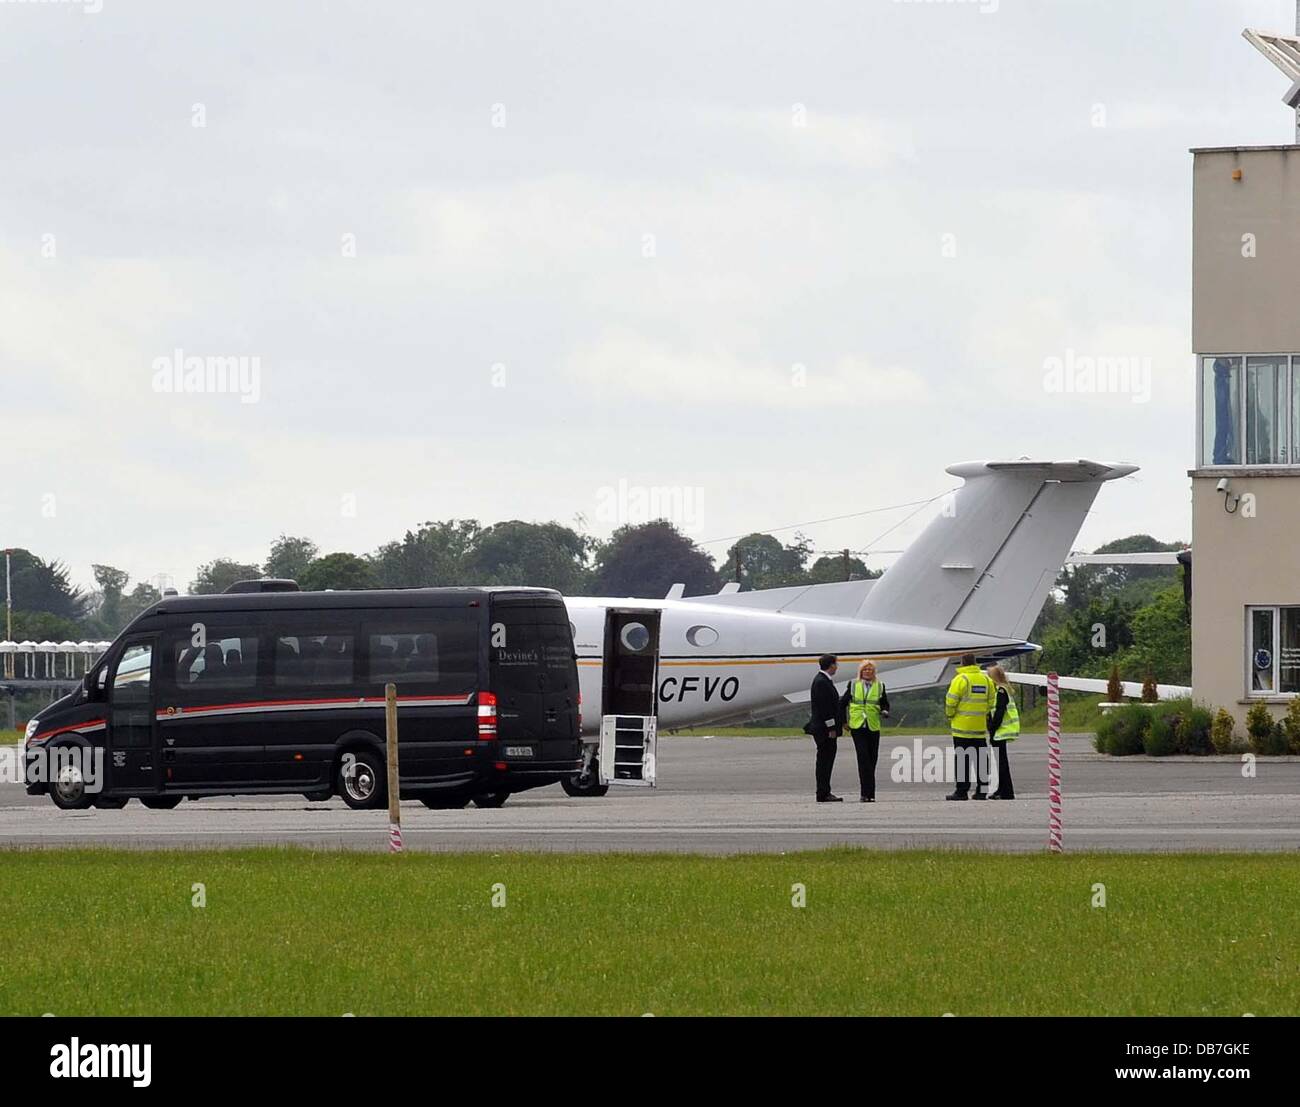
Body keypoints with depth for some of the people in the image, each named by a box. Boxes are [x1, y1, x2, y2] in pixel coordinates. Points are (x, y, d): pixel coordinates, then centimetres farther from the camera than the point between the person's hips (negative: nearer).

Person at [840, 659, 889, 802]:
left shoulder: (879, 687, 8)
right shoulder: (853, 685, 6)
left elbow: (885, 704, 15)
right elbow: (842, 703, 12)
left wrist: (885, 711, -8)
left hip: (873, 727, 2)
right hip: (857, 726, -2)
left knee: (872, 760, 5)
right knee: (863, 758, -13)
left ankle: (869, 794, 15)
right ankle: (867, 792, -15)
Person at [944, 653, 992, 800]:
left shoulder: (960, 679, -10)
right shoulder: (986, 680, 8)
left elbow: (950, 701, -11)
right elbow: (991, 702, 11)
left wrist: (950, 716, 6)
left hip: (962, 726, -5)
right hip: (980, 727, 5)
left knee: (963, 760, -2)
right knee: (980, 759, 10)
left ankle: (962, 791, -2)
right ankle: (982, 791, 10)